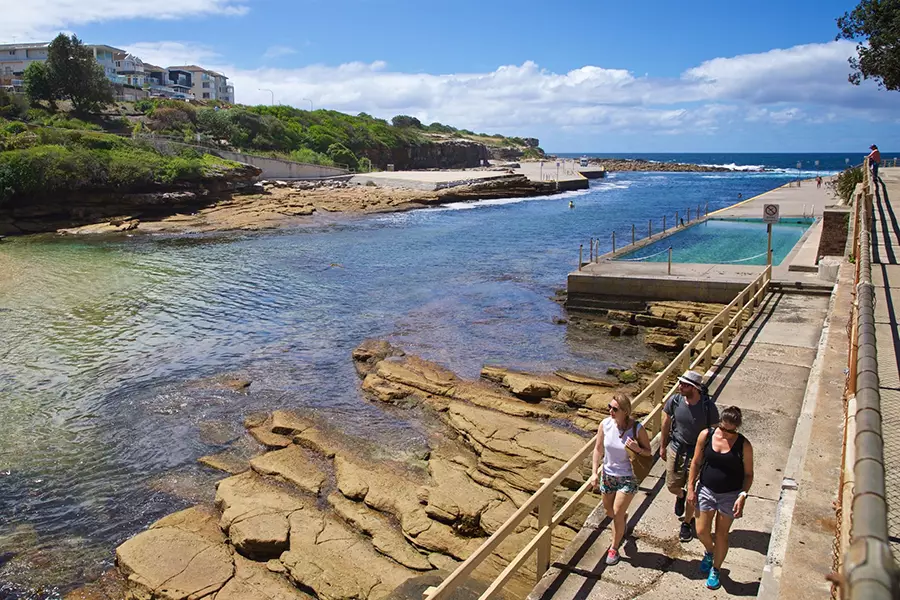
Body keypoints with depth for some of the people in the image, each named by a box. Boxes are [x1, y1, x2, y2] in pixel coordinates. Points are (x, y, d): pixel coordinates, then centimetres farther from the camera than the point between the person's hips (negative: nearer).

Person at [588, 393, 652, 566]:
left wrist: (637, 449, -30)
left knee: (617, 514, -1)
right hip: (608, 475, 4)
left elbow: (648, 453, -9)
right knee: (609, 511, 20)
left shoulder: (637, 429, -22)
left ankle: (614, 548, 23)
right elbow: (598, 448, -1)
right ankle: (624, 517, 56)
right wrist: (594, 472, -5)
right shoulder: (605, 424, -14)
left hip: (627, 478, -4)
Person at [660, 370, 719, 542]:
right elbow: (666, 423, 2)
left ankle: (687, 523, 34)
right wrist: (662, 446, 11)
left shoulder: (708, 406, -23)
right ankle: (680, 496, 50)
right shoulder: (675, 401, -15)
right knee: (672, 485, 12)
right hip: (676, 448, 2)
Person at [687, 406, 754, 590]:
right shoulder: (706, 435, -12)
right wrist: (691, 488, -1)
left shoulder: (744, 445, -16)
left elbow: (748, 474, -5)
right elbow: (696, 462, -1)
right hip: (706, 491, 2)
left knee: (721, 534, 11)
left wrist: (743, 496, -16)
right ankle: (709, 552, 43)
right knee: (701, 531, 8)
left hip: (730, 496, -2)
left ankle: (715, 570, 34)